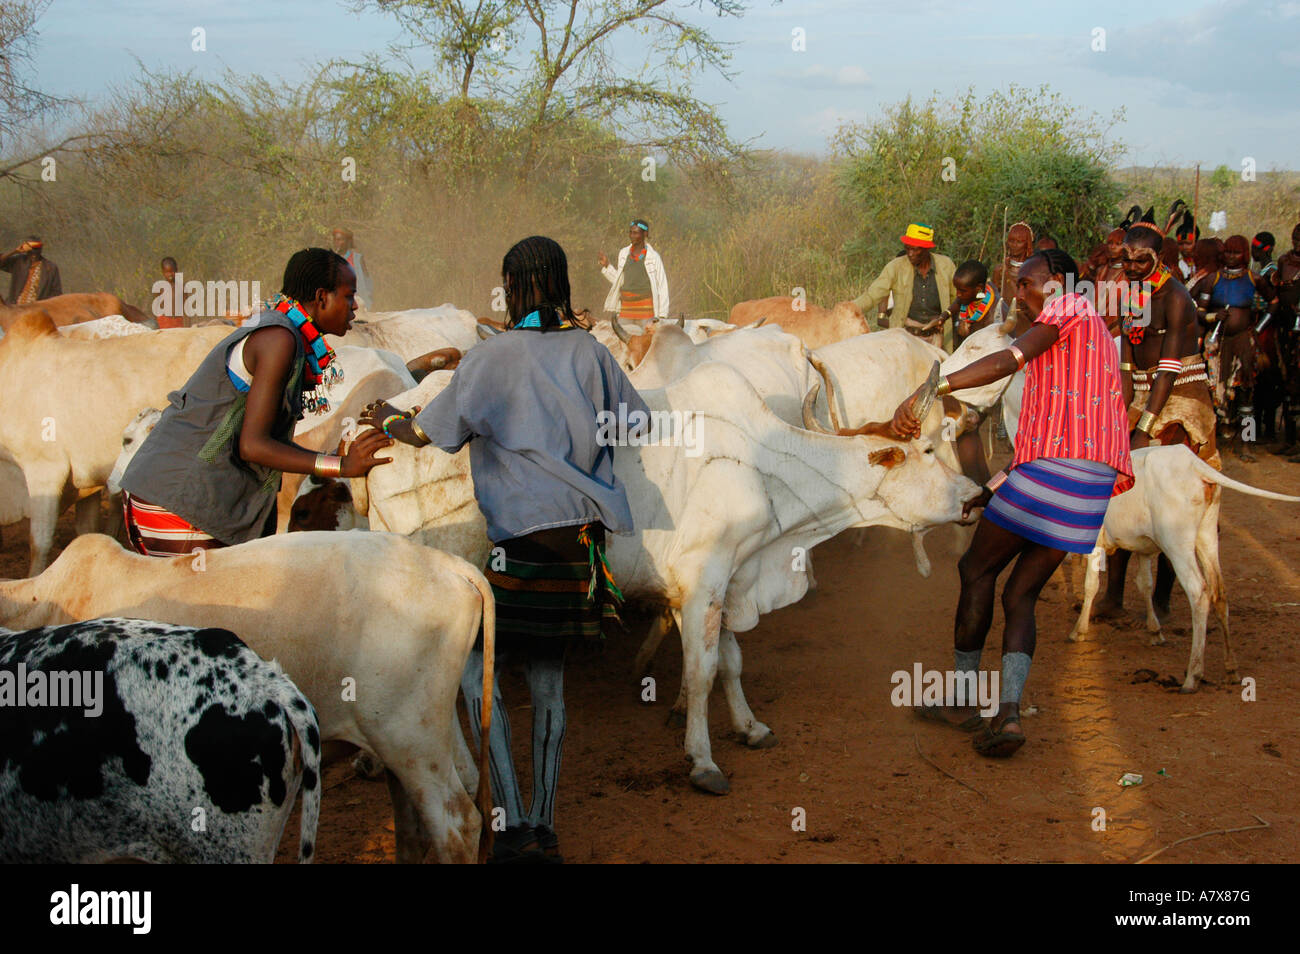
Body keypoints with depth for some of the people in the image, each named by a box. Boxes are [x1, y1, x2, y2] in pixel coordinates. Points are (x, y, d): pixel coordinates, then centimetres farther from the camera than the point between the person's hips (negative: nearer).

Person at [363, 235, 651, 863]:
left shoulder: (493, 355, -5)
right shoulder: (589, 351, 7)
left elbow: (428, 432, 3)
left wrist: (385, 420, 24)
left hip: (522, 532, -6)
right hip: (580, 533, 6)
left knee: (478, 670, 1)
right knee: (547, 679, 13)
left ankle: (514, 826, -8)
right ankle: (544, 828, 17)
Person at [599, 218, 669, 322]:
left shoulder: (653, 257, -4)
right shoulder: (623, 253, 10)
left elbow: (662, 286, -1)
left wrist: (662, 315, -4)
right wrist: (606, 265, 9)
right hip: (626, 306, 5)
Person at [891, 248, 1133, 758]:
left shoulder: (1068, 308, 2)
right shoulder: (1094, 336, 29)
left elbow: (1008, 360, -19)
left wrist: (927, 391, -27)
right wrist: (995, 489, 29)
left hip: (1052, 466, -8)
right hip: (1094, 483, 9)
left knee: (977, 569, 8)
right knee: (1021, 596, 10)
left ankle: (963, 699, 14)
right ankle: (1008, 714, -5)